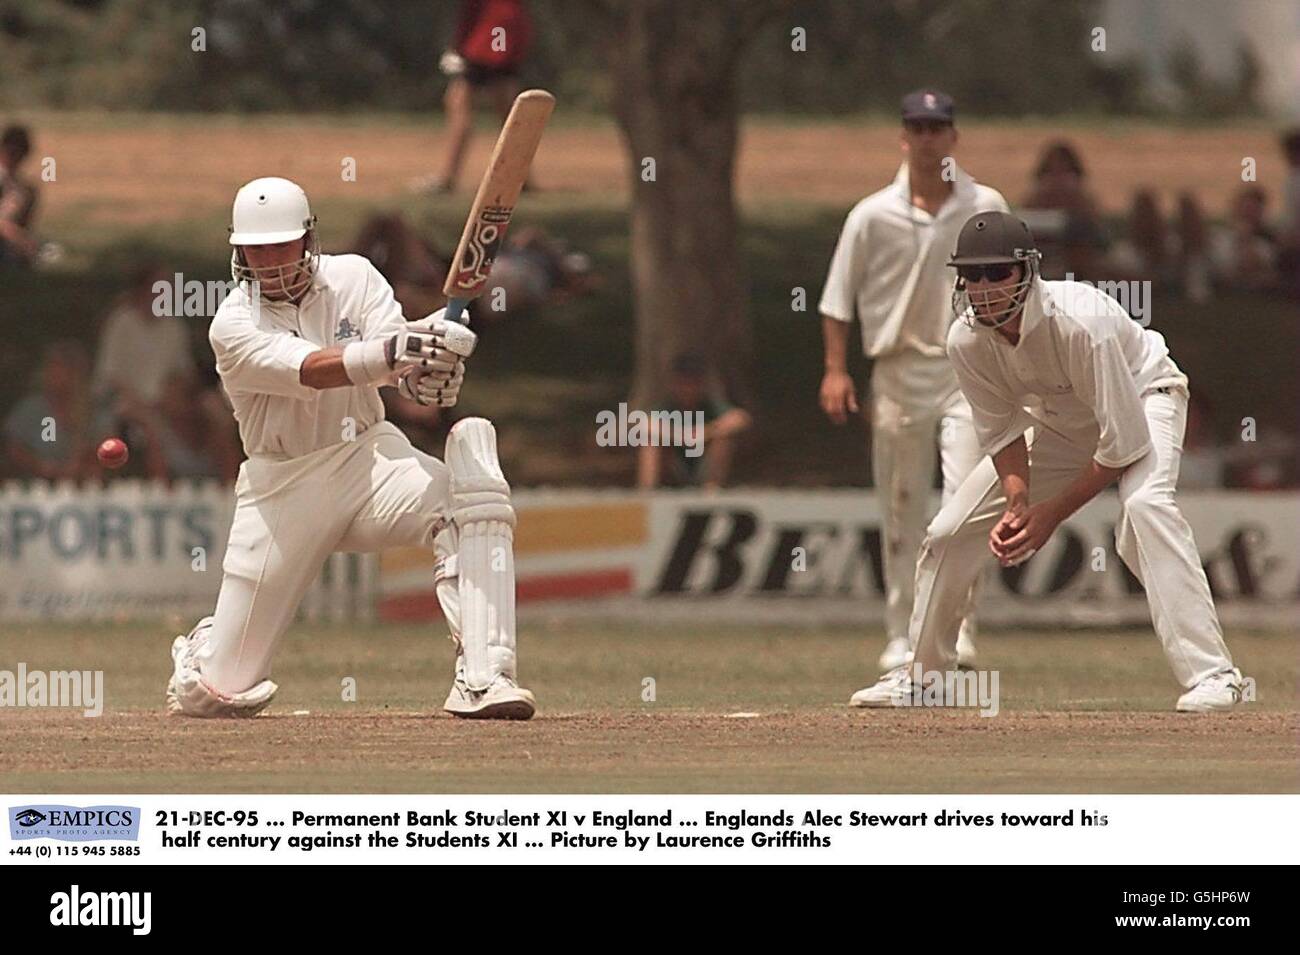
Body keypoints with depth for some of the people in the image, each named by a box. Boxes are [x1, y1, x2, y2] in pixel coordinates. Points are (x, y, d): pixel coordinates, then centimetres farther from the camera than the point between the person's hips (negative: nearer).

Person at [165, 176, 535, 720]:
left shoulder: (352, 278, -3)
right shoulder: (232, 326, -11)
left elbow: (400, 369, -18)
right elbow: (309, 370, -30)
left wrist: (429, 378, -43)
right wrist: (391, 352, -47)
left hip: (368, 457, 2)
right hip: (281, 486, -2)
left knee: (475, 496, -32)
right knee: (221, 694, -1)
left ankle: (482, 677, -36)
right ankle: (206, 650, 39)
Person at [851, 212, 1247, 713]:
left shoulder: (1082, 323, -39)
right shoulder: (966, 340, -21)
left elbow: (1125, 442, -33)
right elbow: (1001, 430, -9)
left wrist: (1051, 514, -28)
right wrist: (1017, 503, -27)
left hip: (1142, 395, -6)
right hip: (1056, 418, 6)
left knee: (1144, 502, -36)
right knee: (950, 528, 1)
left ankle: (1211, 674, -38)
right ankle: (922, 674, 23)